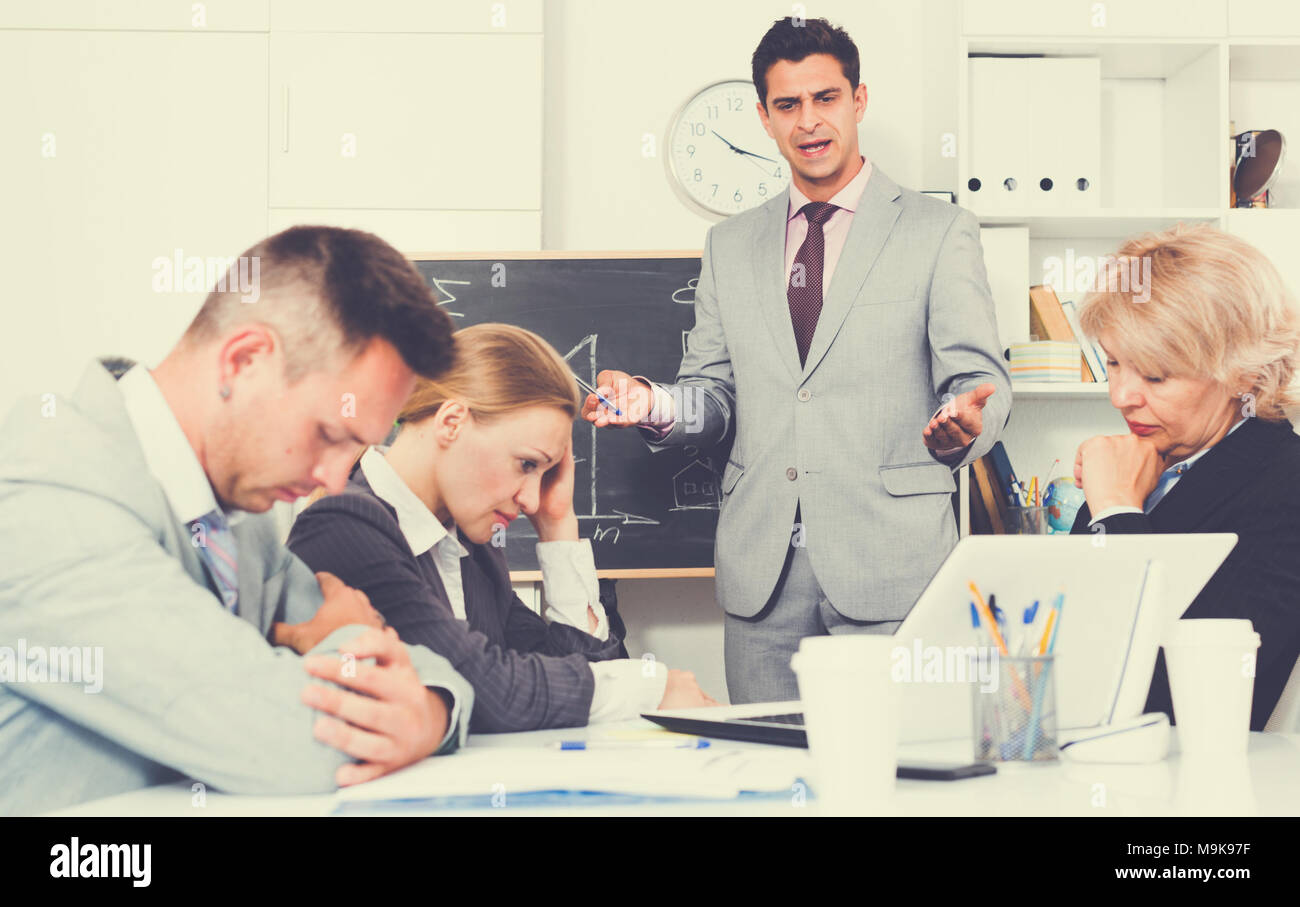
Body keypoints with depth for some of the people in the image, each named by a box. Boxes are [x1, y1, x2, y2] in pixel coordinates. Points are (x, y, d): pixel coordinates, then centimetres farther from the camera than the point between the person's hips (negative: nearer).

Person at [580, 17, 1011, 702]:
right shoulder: (729, 246, 16)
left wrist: (966, 423, -23)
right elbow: (715, 393, 15)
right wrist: (656, 406, -7)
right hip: (761, 567, 3)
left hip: (890, 564, -3)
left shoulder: (940, 232, 5)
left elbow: (978, 379, 0)